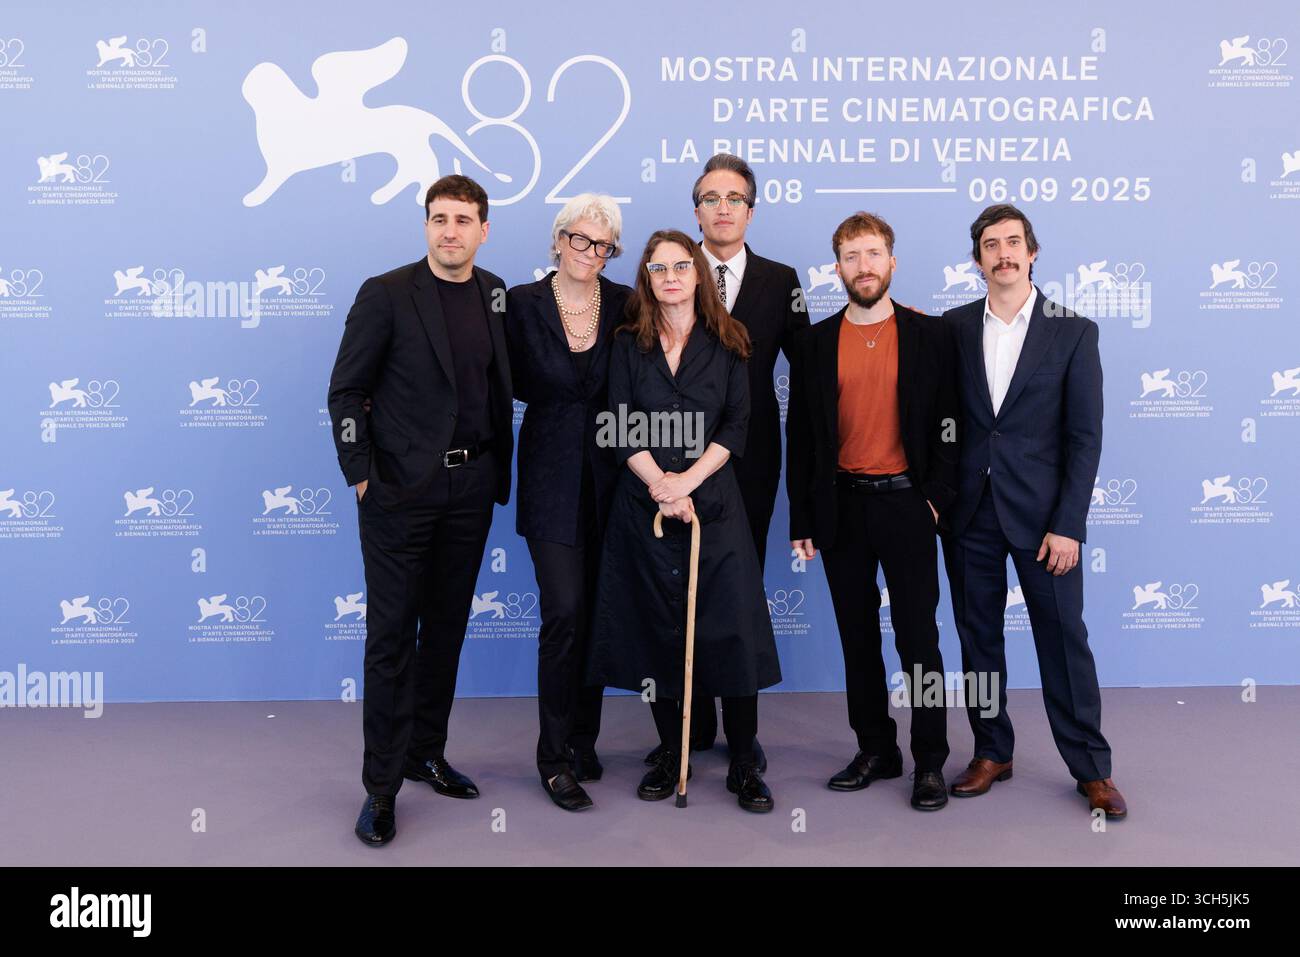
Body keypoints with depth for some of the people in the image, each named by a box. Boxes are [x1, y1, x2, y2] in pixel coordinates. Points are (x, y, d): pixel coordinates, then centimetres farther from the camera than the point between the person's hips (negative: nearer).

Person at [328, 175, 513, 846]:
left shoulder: (496, 294, 8)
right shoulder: (386, 294, -6)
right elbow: (346, 391, -4)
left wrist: (498, 469, 6)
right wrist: (361, 476, -9)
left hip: (471, 487, 5)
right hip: (402, 487, -5)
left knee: (447, 626, 13)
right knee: (391, 634, 0)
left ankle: (426, 753, 29)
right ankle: (381, 784, 10)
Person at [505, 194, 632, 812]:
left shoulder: (625, 304, 3)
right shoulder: (523, 303, -2)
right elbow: (520, 383, 5)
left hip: (610, 475, 2)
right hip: (552, 476, -2)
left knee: (596, 614, 9)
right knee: (564, 611, -9)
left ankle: (584, 742, 24)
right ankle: (555, 757, 5)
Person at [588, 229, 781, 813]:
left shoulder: (726, 344, 7)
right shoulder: (628, 345, 9)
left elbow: (737, 427, 0)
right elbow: (621, 428, 1)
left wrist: (686, 480, -12)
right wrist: (658, 481, -14)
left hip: (712, 499, -1)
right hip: (643, 502, 1)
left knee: (731, 628, -3)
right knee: (657, 629, 5)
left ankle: (743, 764, 7)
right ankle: (670, 755, 19)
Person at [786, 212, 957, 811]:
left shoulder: (927, 335, 2)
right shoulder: (817, 342, 6)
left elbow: (946, 423, 3)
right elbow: (800, 436, 6)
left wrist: (936, 497, -7)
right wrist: (802, 520, 3)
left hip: (905, 502, -2)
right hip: (841, 507, 3)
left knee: (918, 637, 1)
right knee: (858, 637, 10)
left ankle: (930, 762, 13)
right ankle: (876, 750, 24)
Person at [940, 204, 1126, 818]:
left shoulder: (1073, 332, 0)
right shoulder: (953, 327, 6)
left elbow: (1084, 437, -4)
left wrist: (1067, 525, -10)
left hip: (1042, 513, -2)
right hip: (970, 513, 3)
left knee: (1064, 639, 4)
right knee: (978, 637, 10)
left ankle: (1091, 768, 18)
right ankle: (992, 753, 26)